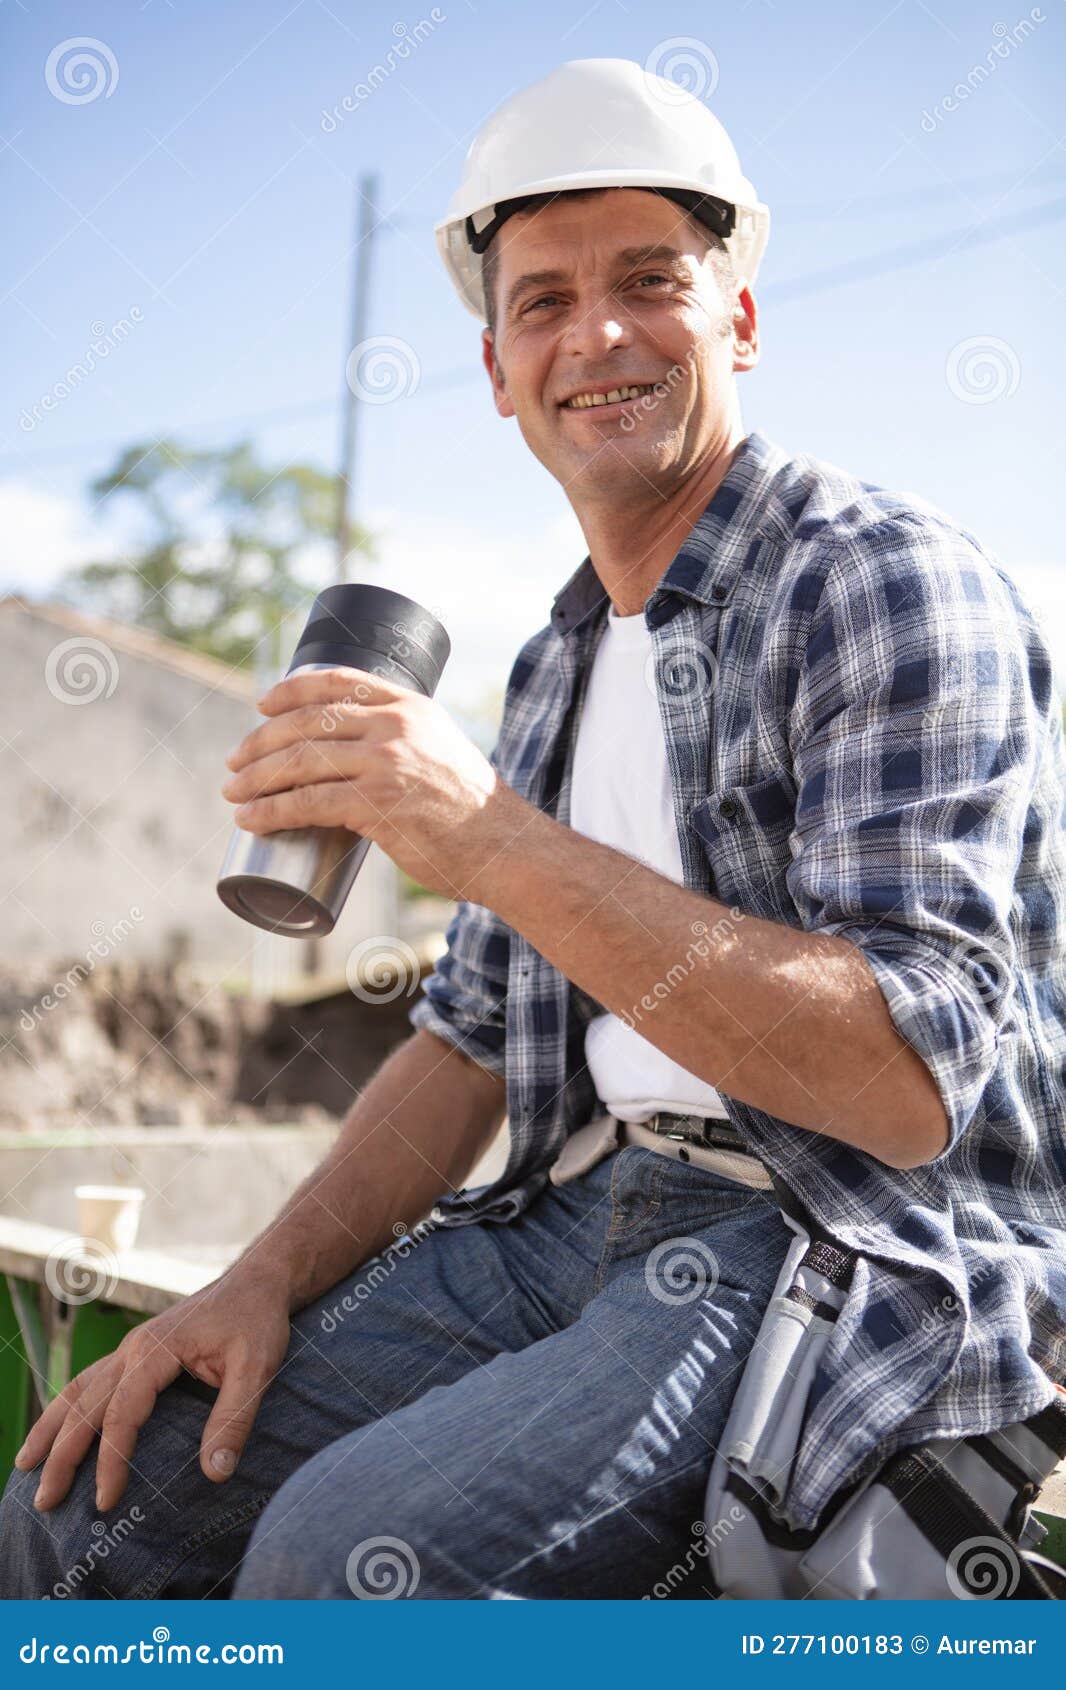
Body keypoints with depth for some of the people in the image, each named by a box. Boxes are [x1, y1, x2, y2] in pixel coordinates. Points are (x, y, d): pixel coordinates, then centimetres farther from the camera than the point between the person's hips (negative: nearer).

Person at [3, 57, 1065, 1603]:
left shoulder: (890, 583, -9)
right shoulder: (554, 667, 17)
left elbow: (914, 1081, -21)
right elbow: (473, 1041, 18)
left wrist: (500, 844, -26)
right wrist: (263, 1285, 2)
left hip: (863, 1243, -7)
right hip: (576, 1223, 7)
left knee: (350, 1555, -30)